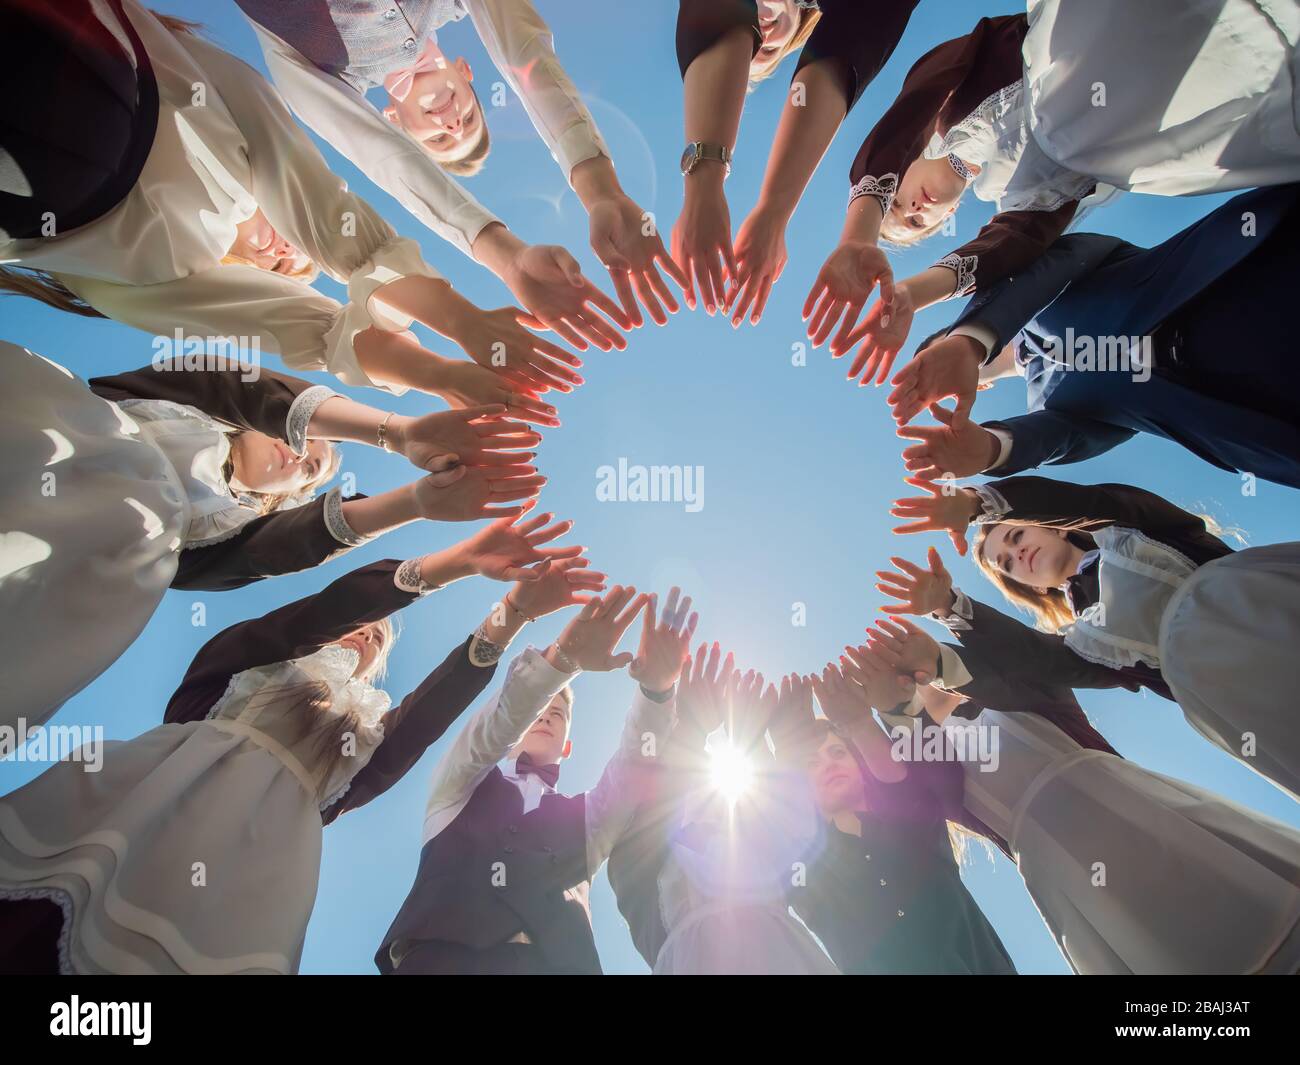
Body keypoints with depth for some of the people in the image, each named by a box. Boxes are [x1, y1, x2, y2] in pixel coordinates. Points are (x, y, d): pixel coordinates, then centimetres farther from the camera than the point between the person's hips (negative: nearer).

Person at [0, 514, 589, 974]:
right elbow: (320, 611, 6)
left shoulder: (362, 733, 30)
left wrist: (505, 621, 0)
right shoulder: (244, 660, 24)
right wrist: (449, 563, -6)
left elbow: (430, 719, 10)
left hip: (248, 862, 1)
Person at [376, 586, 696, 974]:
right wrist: (561, 657, -14)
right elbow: (492, 728, 3)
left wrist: (656, 688, -10)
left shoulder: (584, 816, 26)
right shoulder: (459, 785, 22)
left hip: (555, 962, 2)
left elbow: (633, 771, 8)